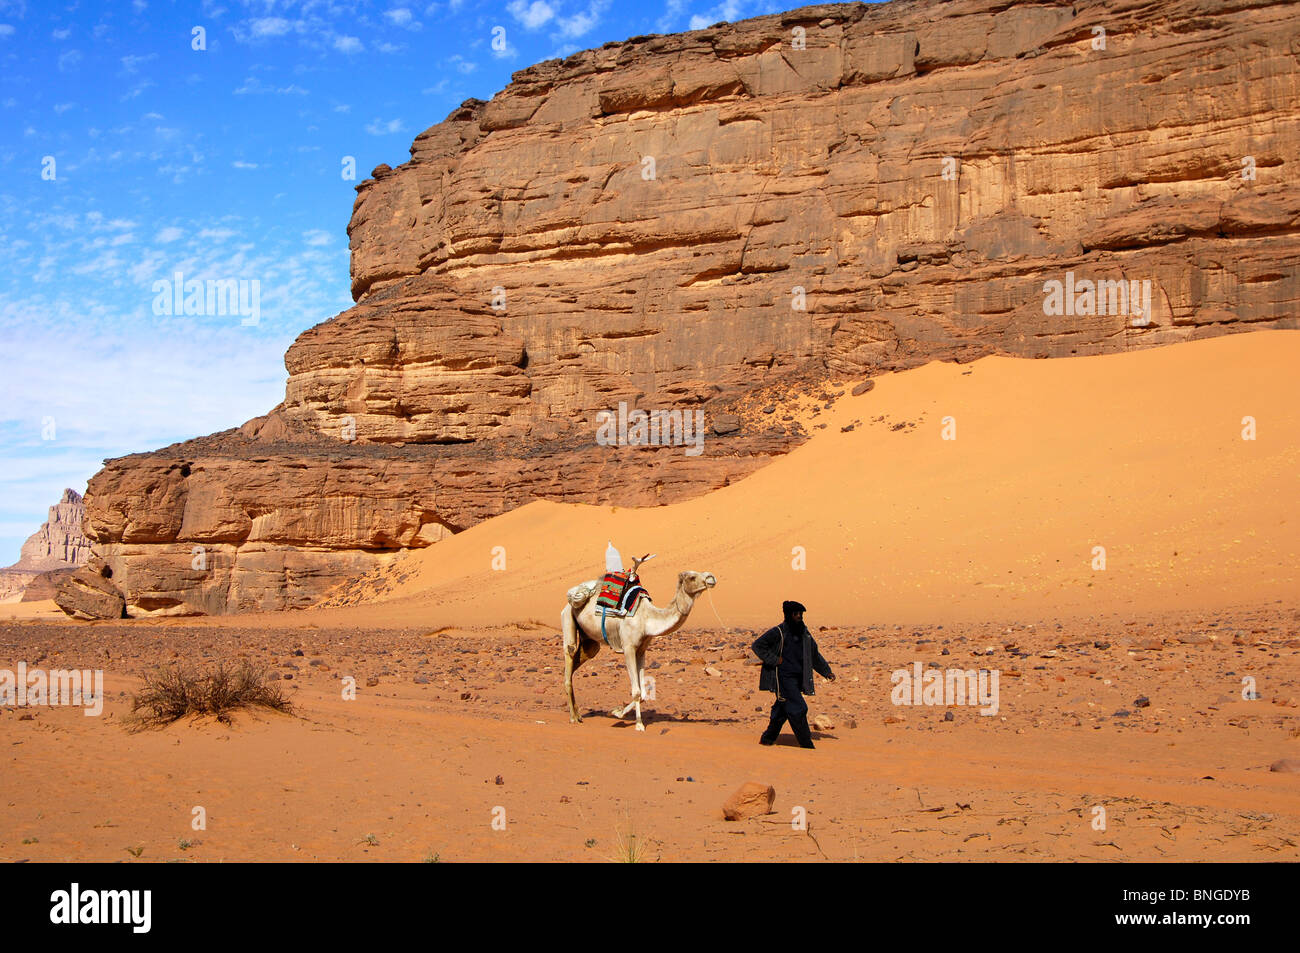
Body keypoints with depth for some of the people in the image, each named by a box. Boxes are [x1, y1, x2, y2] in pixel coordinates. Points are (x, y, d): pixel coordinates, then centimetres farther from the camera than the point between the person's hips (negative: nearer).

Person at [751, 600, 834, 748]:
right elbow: (757, 645, -8)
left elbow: (815, 655, 23)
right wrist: (774, 660, -13)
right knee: (798, 709, -11)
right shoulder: (778, 632, -8)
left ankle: (768, 738, 26)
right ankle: (807, 745, -5)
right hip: (783, 678, -7)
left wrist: (827, 672, 18)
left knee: (782, 711, 12)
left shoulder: (804, 633, 13)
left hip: (797, 678, 7)